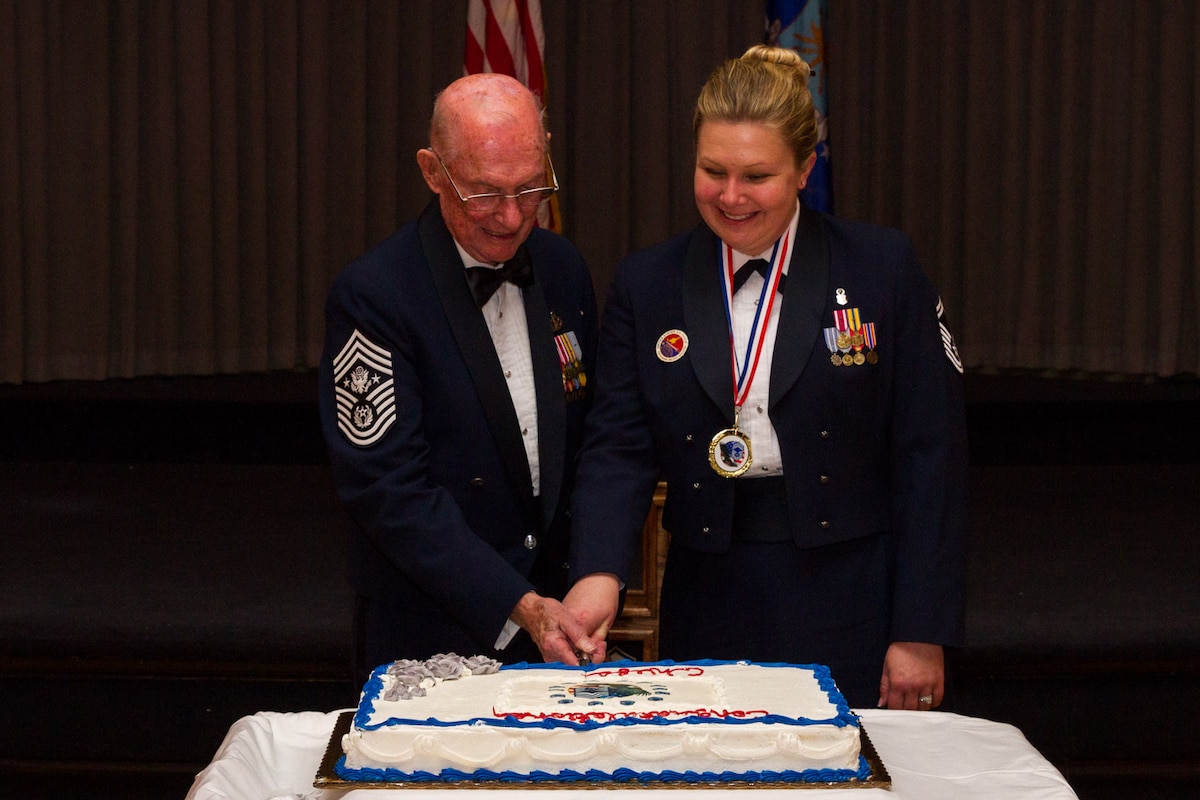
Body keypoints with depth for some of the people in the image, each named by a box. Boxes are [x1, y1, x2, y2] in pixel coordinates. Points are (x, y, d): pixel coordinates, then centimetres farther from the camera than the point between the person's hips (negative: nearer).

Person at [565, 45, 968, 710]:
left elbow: (929, 455, -3)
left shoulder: (882, 268, -2)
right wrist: (599, 570, -19)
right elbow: (618, 447, 0)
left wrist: (921, 631, -7)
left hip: (849, 614, -2)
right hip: (710, 615, 2)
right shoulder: (645, 285, 5)